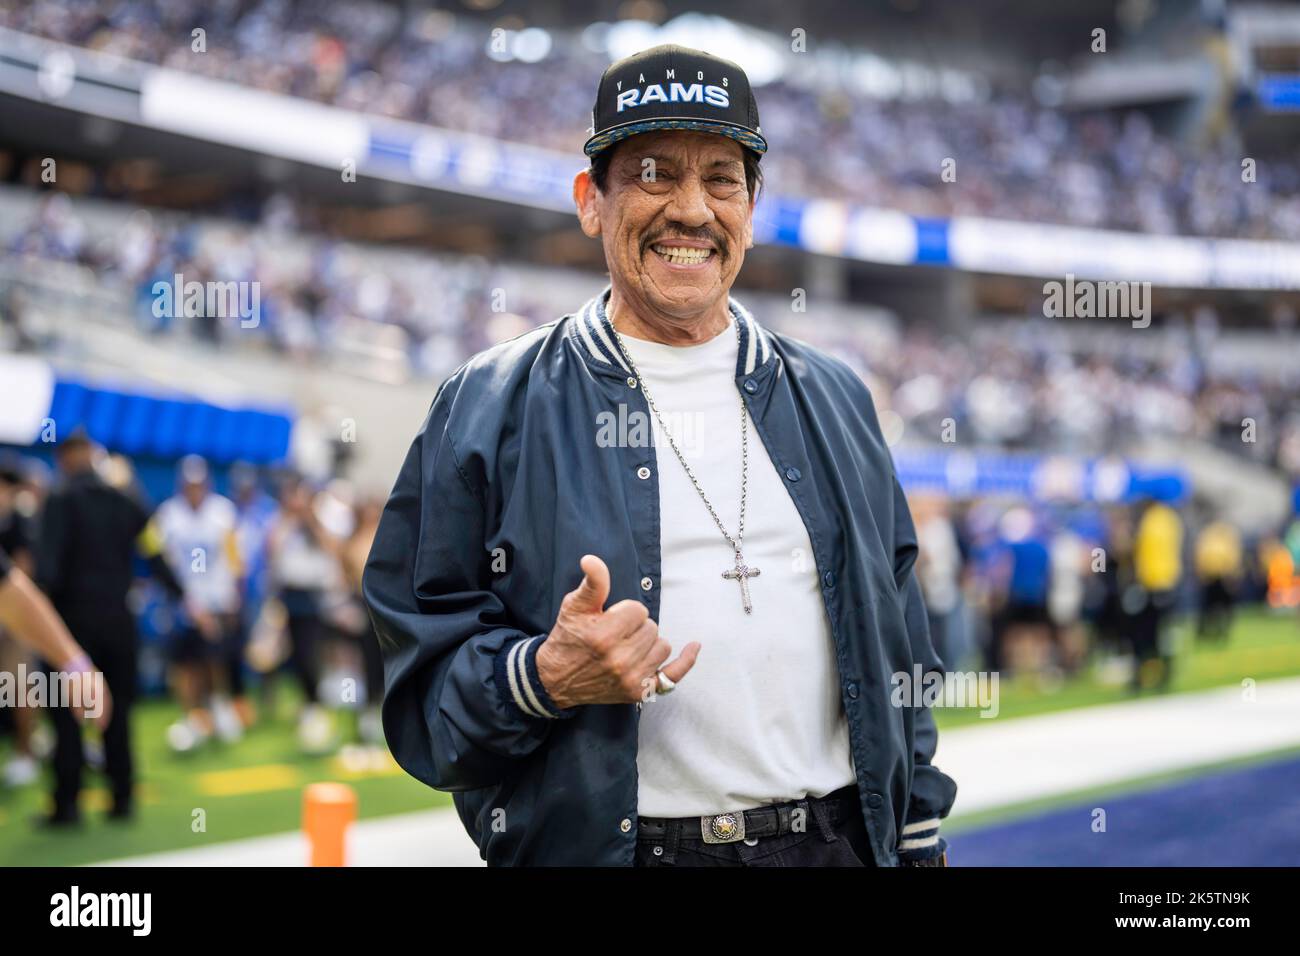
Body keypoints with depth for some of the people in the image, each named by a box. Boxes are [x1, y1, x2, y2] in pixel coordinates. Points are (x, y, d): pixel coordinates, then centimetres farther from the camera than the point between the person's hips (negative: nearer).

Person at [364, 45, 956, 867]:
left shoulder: (834, 400, 11)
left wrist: (923, 844, 9)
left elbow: (900, 656, 13)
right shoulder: (488, 411, -2)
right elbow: (424, 690, -4)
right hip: (597, 842, -3)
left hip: (840, 839, 3)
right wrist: (542, 680, -22)